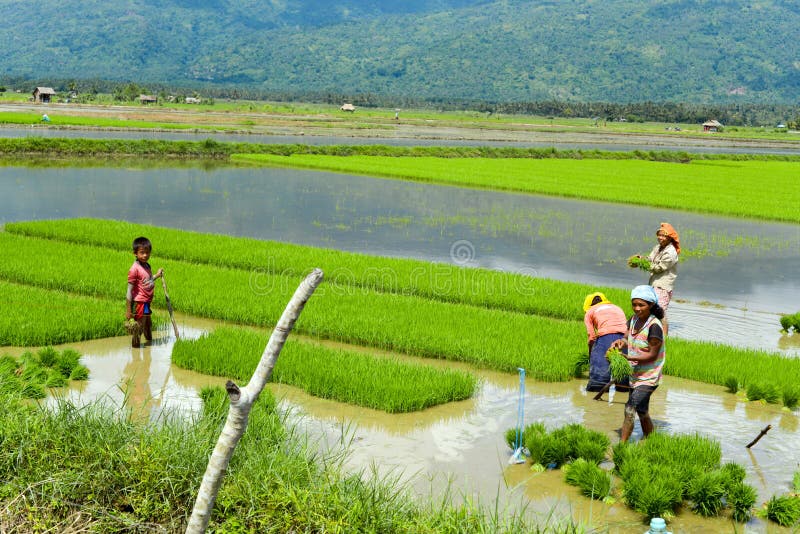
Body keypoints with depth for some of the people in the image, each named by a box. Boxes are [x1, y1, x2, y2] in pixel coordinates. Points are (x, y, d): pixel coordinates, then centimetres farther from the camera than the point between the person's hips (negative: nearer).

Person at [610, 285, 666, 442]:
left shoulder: (654, 326, -21)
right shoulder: (634, 319, 2)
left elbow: (652, 354, -20)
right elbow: (629, 339, 8)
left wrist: (628, 357, -27)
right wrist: (621, 342, -16)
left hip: (648, 378, -8)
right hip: (635, 375, 8)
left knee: (629, 410, -17)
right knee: (642, 413, 20)